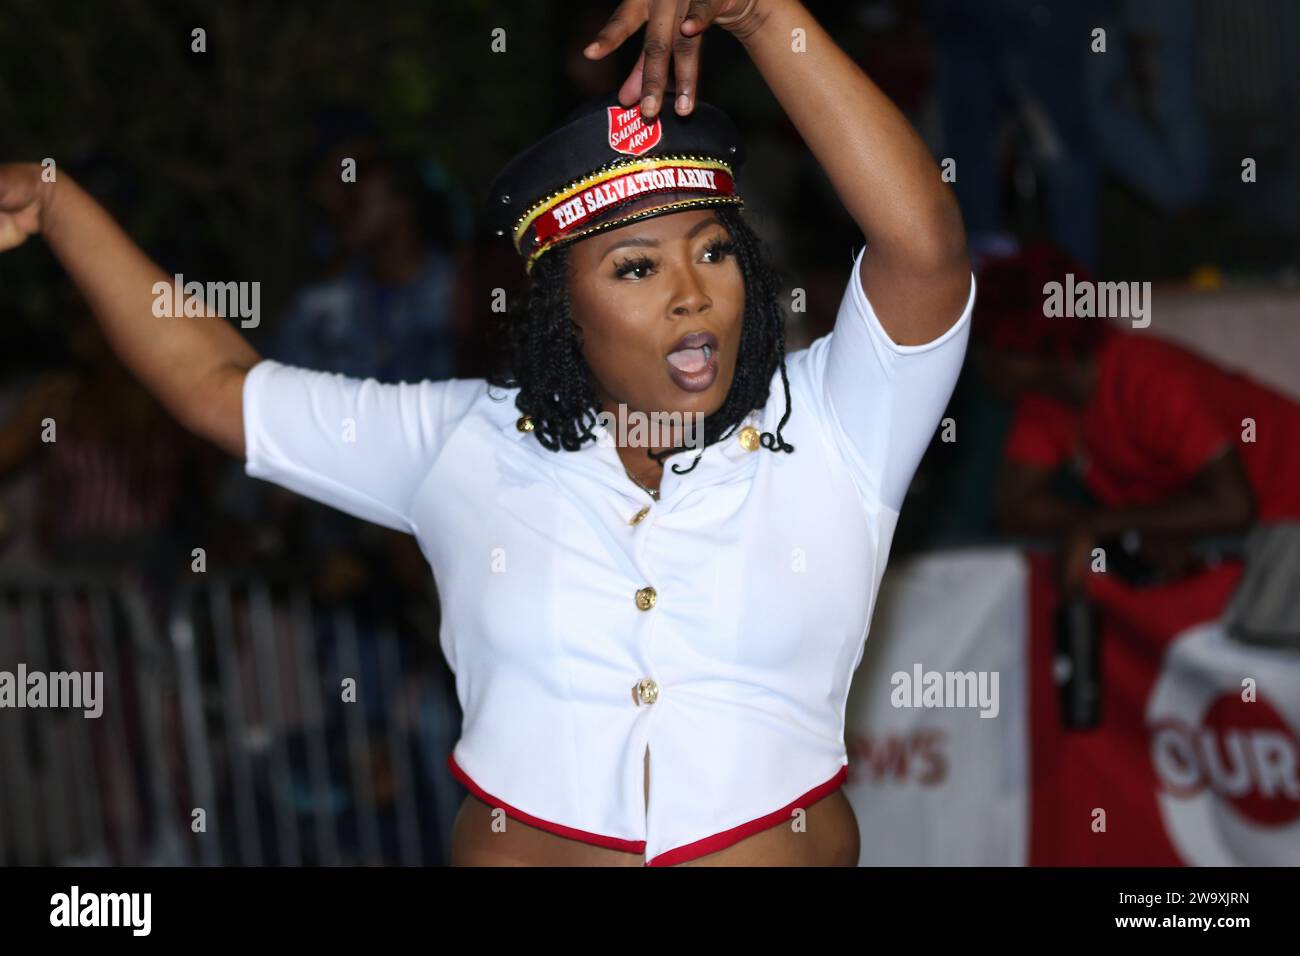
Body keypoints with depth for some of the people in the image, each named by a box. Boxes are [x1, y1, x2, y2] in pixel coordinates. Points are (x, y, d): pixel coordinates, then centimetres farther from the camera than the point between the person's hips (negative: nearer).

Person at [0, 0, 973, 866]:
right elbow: (216, 382, 8)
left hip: (789, 844, -1)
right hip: (511, 846, 2)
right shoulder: (465, 445, 2)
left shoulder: (826, 430, -5)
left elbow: (925, 241, -20)